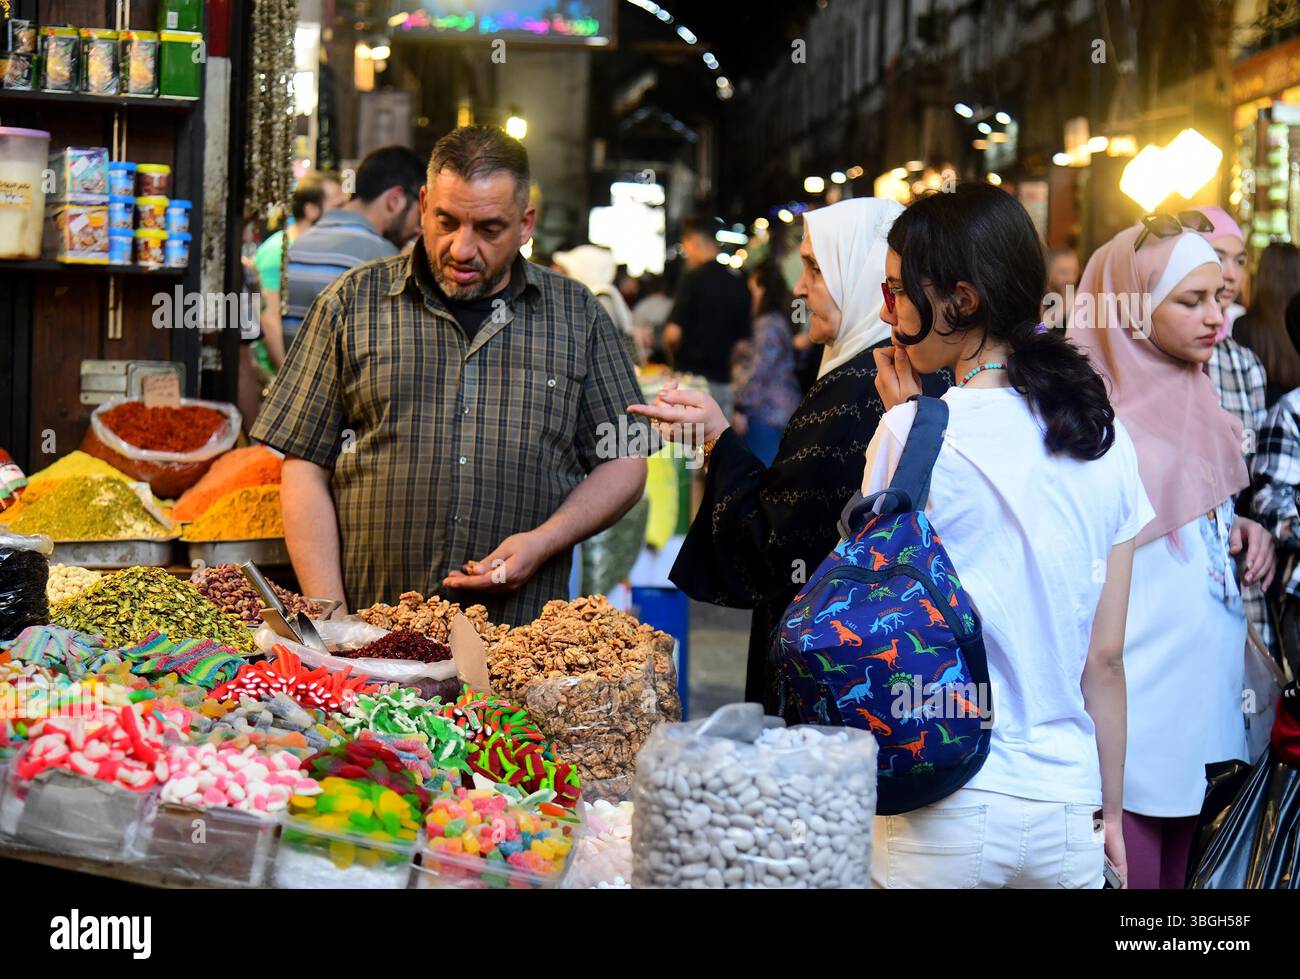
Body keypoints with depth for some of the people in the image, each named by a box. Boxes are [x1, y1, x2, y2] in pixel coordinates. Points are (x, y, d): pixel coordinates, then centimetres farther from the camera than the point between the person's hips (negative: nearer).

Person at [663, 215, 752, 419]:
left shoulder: (693, 279, -11)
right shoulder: (738, 285, 7)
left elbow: (674, 333, -15)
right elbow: (744, 340, 12)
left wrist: (673, 355, 3)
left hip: (693, 377, -6)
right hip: (725, 379, 6)